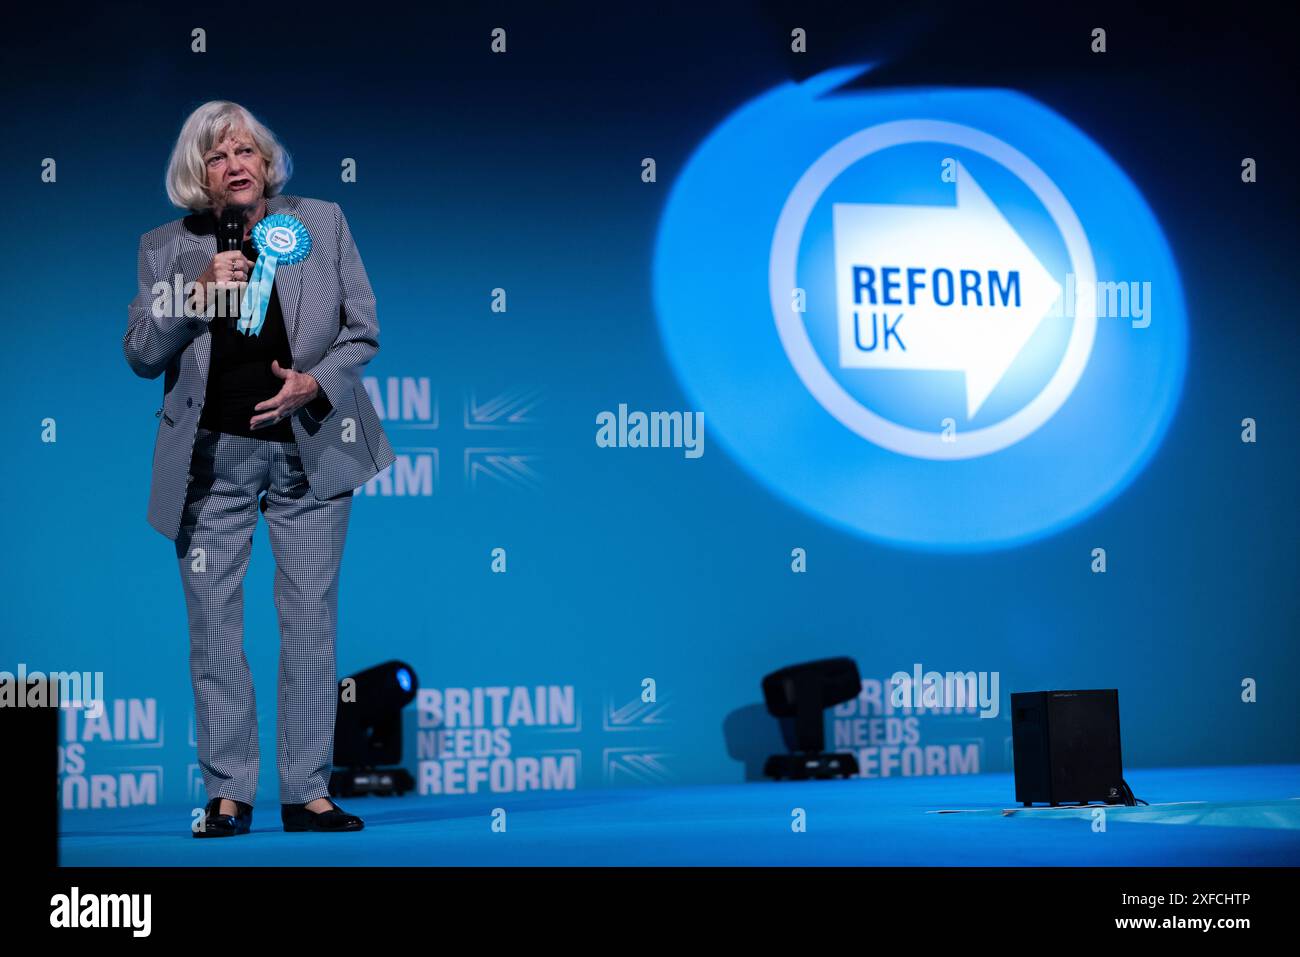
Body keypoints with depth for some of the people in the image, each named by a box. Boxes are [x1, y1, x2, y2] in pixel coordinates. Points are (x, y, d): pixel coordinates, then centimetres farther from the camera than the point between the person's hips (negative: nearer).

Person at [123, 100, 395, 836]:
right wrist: (202, 293, -12)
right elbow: (140, 354, 1)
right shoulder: (167, 249, 5)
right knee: (215, 623, 0)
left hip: (309, 449, 0)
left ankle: (309, 790, 5)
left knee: (312, 618, -1)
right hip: (212, 457, 0)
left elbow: (364, 331, 6)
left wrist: (318, 382, -12)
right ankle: (228, 794, 7)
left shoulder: (322, 224, 5)